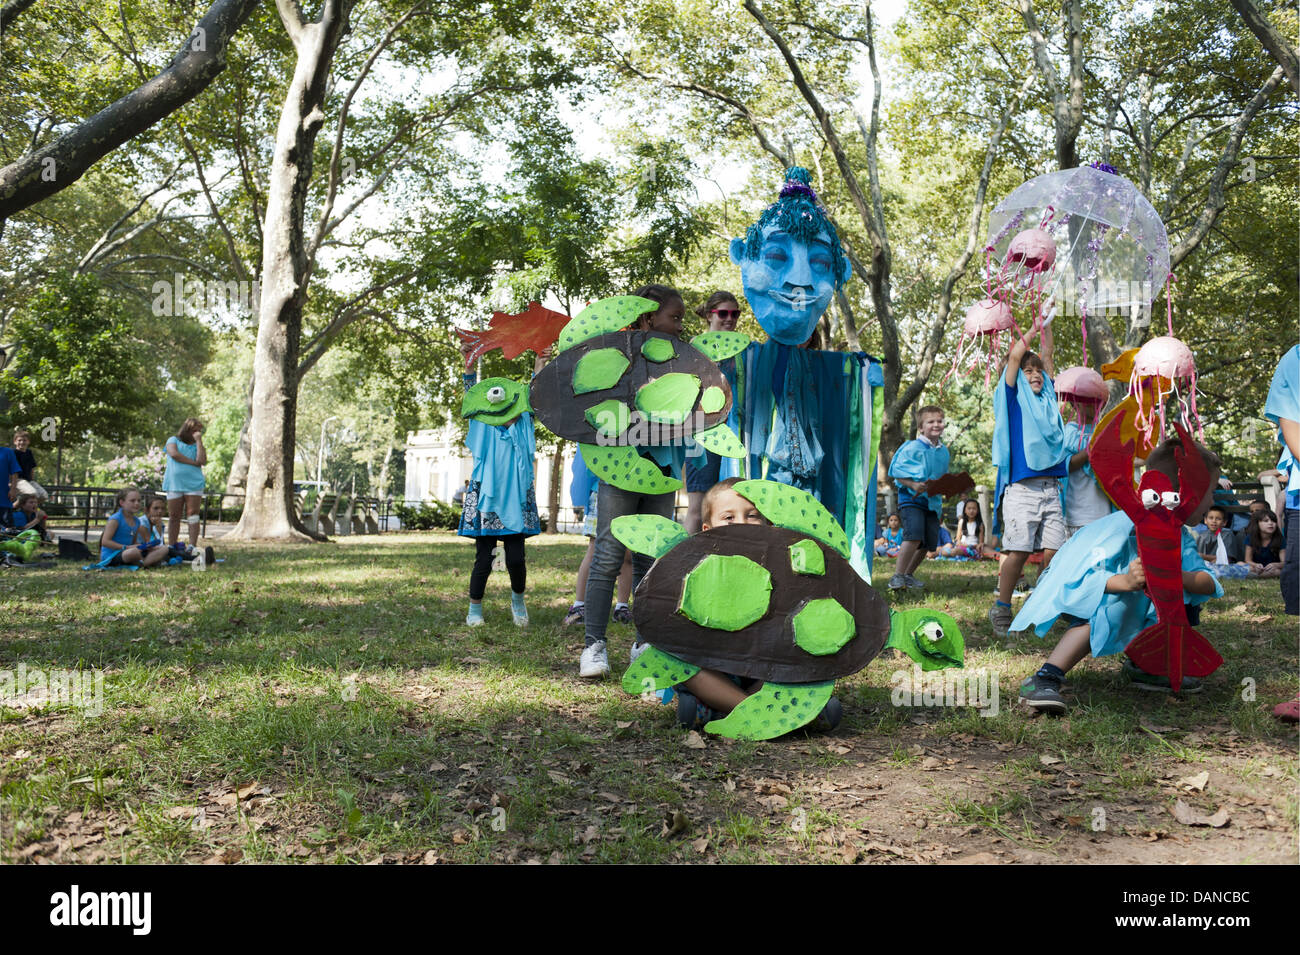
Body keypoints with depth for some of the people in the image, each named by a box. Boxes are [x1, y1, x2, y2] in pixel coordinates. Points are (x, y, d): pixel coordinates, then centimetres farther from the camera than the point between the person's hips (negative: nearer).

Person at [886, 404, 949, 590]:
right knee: (914, 537, -23)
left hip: (932, 501, 7)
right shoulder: (913, 447, -9)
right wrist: (913, 485, -24)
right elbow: (897, 472, -12)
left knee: (929, 543, 6)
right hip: (911, 499, -7)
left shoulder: (943, 451, 13)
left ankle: (908, 575, 24)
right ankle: (897, 576, -18)